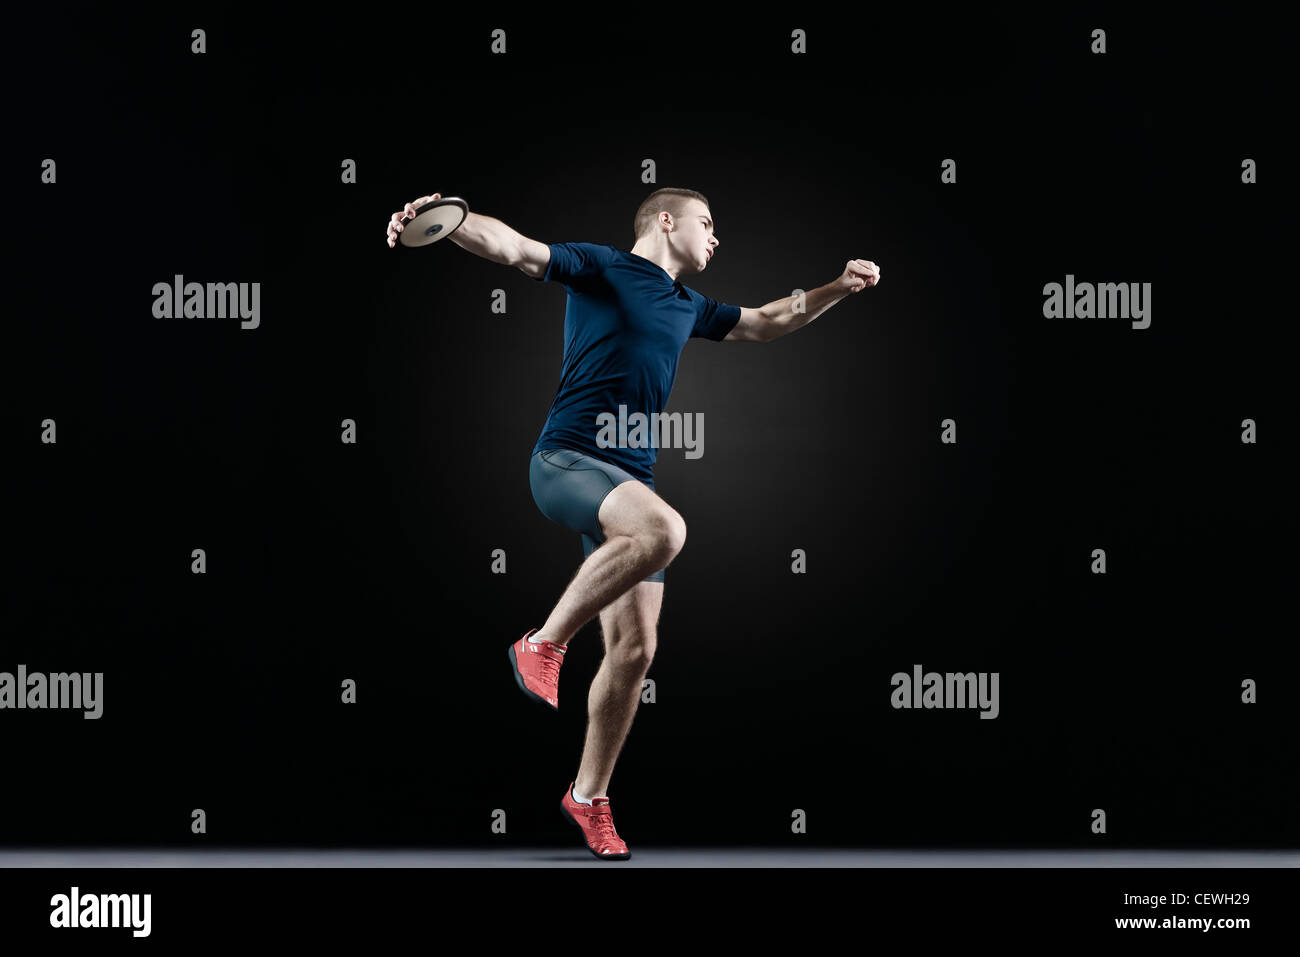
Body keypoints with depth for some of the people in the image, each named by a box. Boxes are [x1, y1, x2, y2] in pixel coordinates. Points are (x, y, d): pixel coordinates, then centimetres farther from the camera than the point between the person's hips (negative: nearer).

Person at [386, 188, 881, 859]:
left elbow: (767, 323, 38)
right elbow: (512, 246, -10)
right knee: (663, 529, -36)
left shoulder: (687, 306, 24)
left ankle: (589, 795, 16)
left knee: (634, 651, 1)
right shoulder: (600, 268, 3)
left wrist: (839, 288, 28)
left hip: (629, 480, 7)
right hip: (565, 460, -7)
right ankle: (543, 643, -20)